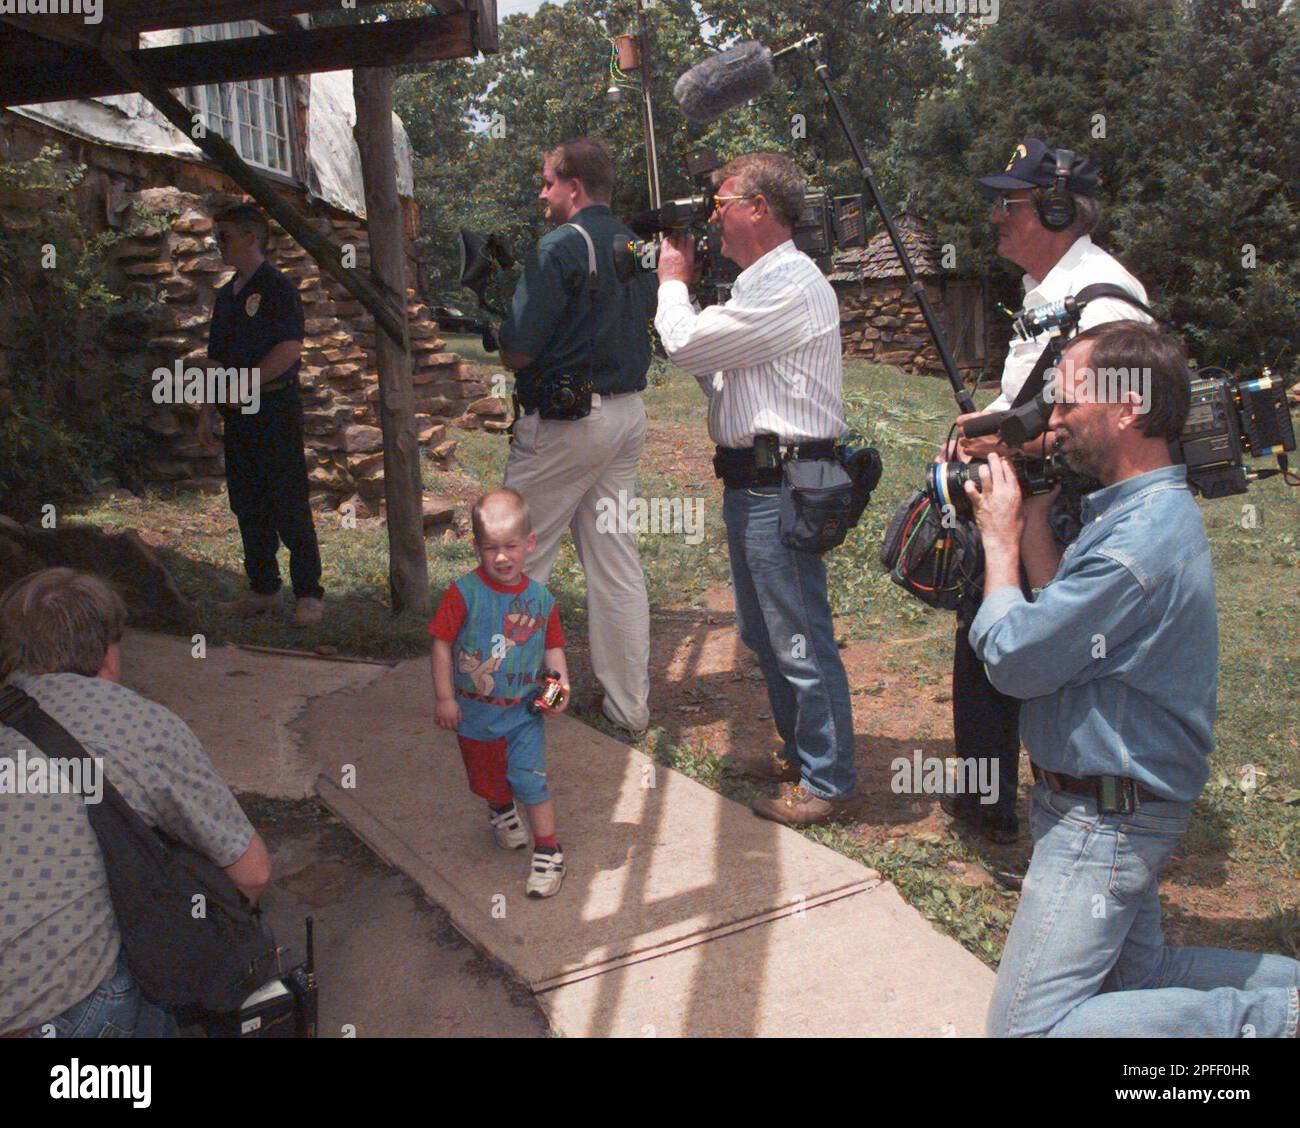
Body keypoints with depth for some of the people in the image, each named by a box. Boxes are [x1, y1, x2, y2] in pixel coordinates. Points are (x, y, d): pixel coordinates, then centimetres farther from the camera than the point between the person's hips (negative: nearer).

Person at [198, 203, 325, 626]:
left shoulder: (278, 288, -7)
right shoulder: (227, 294, 17)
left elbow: (290, 349, -17)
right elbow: (216, 358, 20)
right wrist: (206, 412, 15)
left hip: (276, 406, -8)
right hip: (238, 415, 8)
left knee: (288, 507, -6)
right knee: (247, 506, 10)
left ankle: (309, 594, 1)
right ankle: (263, 589, 20)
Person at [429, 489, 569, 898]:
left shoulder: (541, 599, -8)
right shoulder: (464, 593, -16)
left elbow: (552, 646, 4)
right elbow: (442, 643, -10)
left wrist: (560, 683, -12)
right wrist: (445, 697, -9)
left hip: (523, 711, 0)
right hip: (475, 711, 0)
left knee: (529, 779, -8)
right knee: (488, 778, 20)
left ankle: (548, 851, 8)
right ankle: (501, 812, 53)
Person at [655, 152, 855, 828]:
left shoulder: (791, 286, -17)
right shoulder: (759, 284, 18)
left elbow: (686, 345, -16)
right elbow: (707, 363, 19)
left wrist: (674, 280, 2)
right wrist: (678, 286, 13)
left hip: (782, 486, -11)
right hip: (749, 480, 11)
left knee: (802, 642, -2)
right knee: (764, 634, 20)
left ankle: (828, 782, 11)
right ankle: (800, 754, 35)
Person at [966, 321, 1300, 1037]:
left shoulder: (1139, 542, -28)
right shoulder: (1132, 507, 6)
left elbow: (1012, 659, -22)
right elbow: (1060, 609, 10)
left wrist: (1000, 539, -9)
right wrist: (1032, 513, 2)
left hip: (1104, 820, -10)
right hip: (1117, 805, 10)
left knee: (1025, 1025, -7)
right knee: (1137, 975, 24)